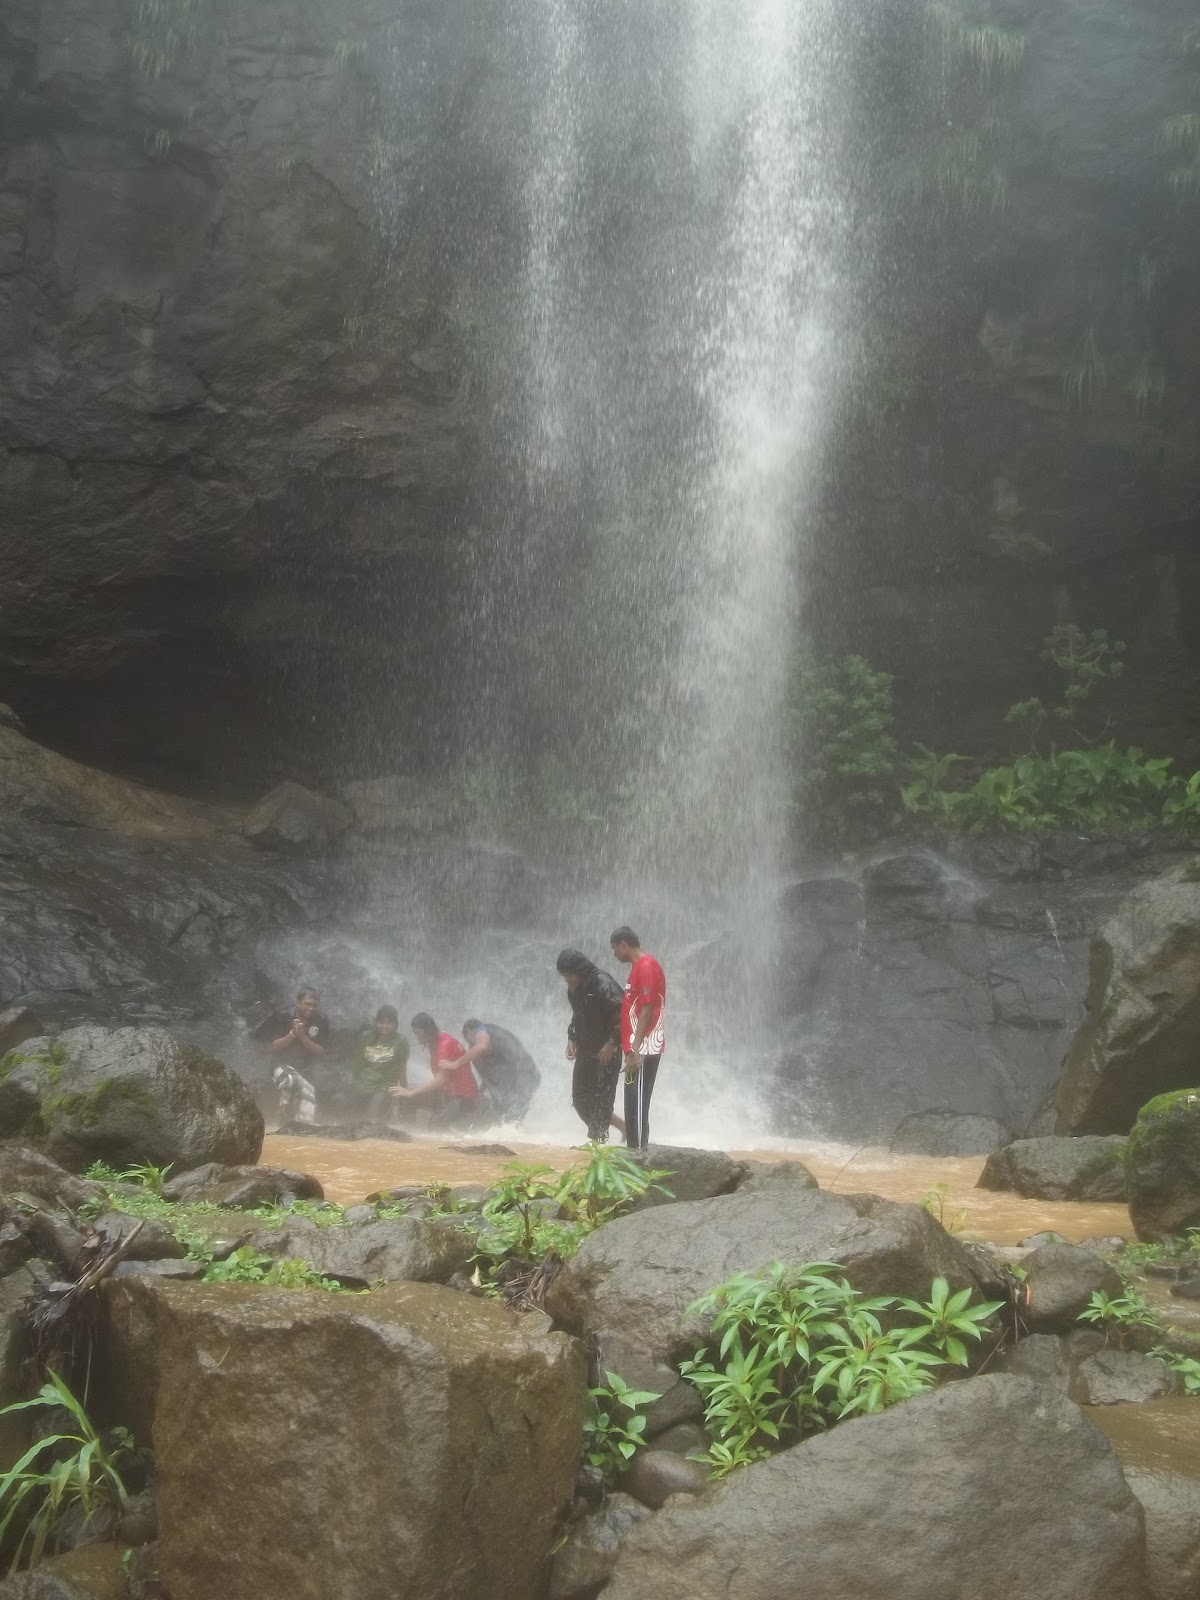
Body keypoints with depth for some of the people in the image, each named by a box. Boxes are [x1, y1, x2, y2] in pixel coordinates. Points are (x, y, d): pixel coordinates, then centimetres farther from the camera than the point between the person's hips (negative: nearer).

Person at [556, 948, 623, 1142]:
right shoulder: (574, 989, 8)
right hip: (585, 1051, 9)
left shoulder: (603, 984, -18)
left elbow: (621, 1016, -20)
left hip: (606, 1052, -9)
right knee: (580, 1099, 8)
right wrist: (572, 1039, 10)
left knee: (601, 1099, -8)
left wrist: (612, 1043, -21)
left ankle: (599, 1138, -1)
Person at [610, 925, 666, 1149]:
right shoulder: (639, 966, 17)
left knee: (637, 1106, -8)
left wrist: (634, 1051, -22)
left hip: (643, 1051, -10)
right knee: (633, 1105, 11)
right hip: (637, 1049, 10)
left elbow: (647, 1011, -19)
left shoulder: (646, 966, -14)